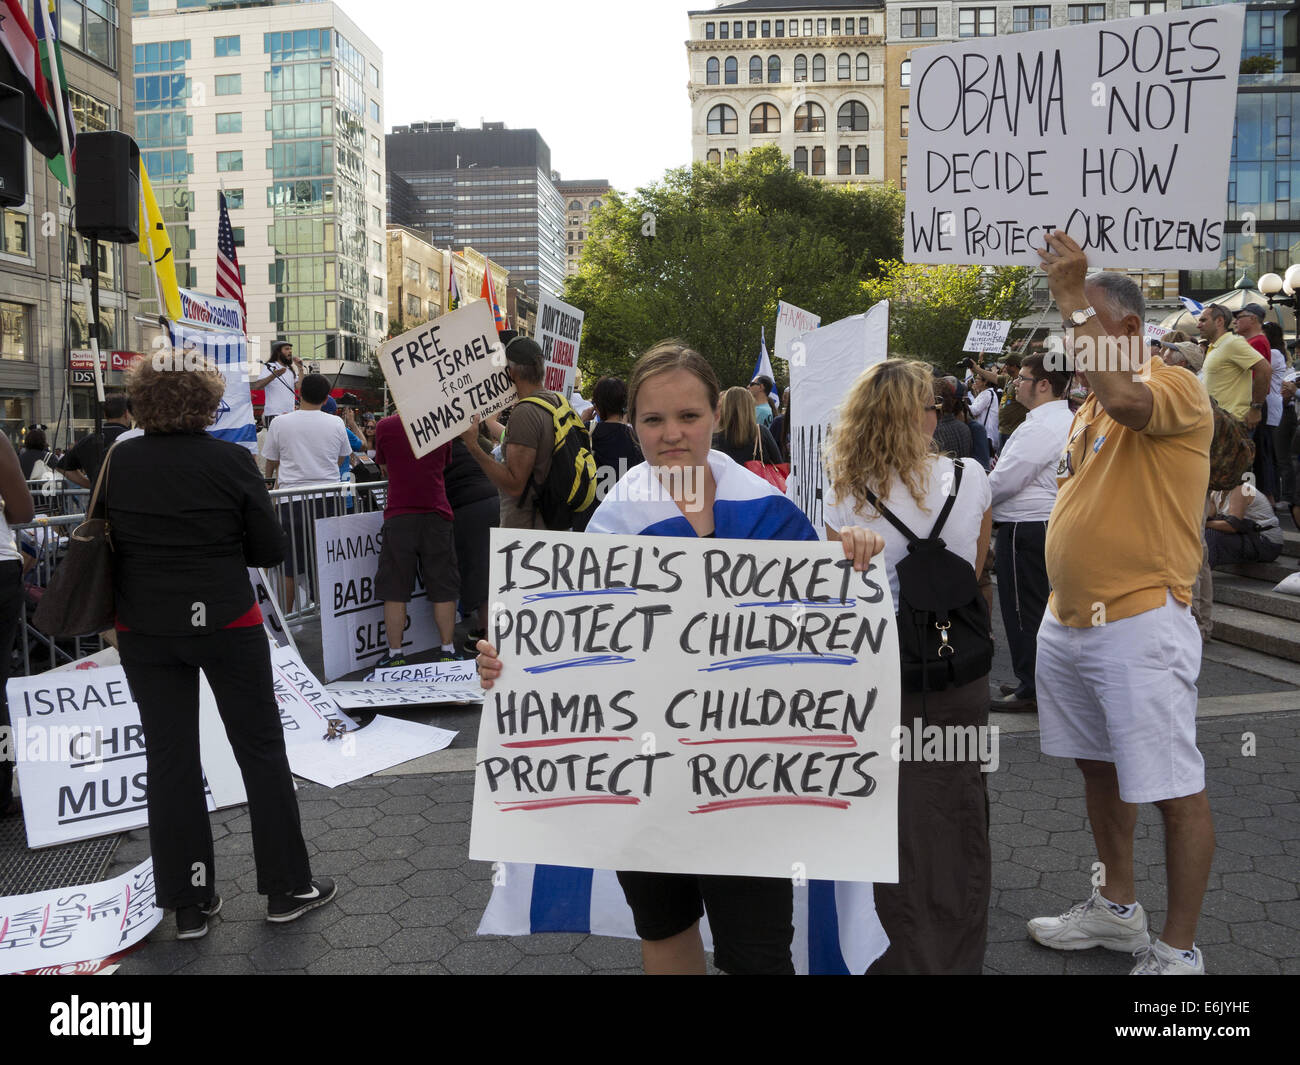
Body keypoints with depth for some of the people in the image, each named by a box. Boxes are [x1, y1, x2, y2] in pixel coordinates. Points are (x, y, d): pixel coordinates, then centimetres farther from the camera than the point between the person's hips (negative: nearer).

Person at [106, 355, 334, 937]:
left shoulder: (121, 461, -3)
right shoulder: (230, 460, -12)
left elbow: (109, 539, 7)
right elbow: (271, 549, -8)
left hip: (144, 628, 3)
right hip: (224, 622, -3)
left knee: (169, 759, 11)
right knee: (261, 749, 10)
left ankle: (188, 902, 20)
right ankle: (287, 887, 19)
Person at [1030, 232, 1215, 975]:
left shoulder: (1177, 387, -10)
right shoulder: (1090, 405, 15)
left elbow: (1125, 399, -34)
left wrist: (1074, 294, -27)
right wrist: (1062, 601, 17)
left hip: (1140, 623, -9)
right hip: (1067, 622, 9)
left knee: (1175, 789, 1)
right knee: (1099, 769, 19)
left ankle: (1179, 951, 16)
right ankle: (1118, 910, 36)